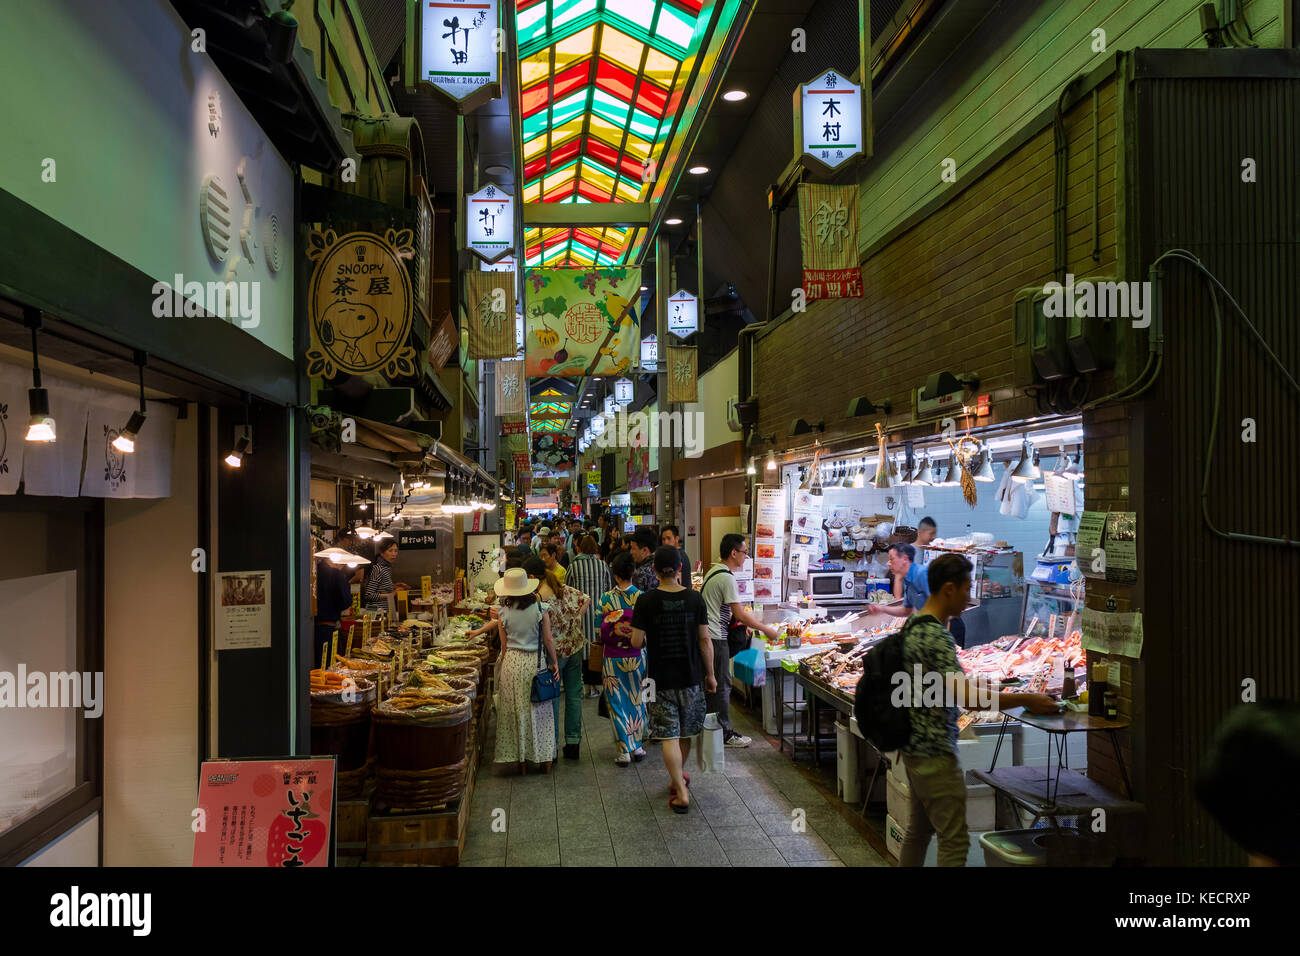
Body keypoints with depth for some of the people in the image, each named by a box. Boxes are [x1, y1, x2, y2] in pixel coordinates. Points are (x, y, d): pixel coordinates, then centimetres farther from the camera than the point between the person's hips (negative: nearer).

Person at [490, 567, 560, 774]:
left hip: (512, 663, 0)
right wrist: (554, 662, 6)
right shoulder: (540, 609, -7)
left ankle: (521, 760, 14)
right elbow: (548, 639, -6)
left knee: (516, 710, 10)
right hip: (536, 662, 0)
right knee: (540, 710, 10)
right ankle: (545, 759, 14)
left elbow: (504, 645, 3)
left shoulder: (503, 613, -4)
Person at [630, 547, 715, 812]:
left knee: (669, 736, 2)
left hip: (660, 678, -3)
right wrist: (710, 675, 7)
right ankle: (678, 778, 39)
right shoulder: (694, 599, -5)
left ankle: (681, 792, -2)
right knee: (685, 732, 20)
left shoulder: (646, 601, -11)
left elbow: (636, 642, -10)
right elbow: (705, 641, -2)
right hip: (691, 676, 3)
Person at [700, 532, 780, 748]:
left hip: (706, 634, 10)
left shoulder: (714, 571, 13)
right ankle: (725, 734, 4)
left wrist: (740, 624, 20)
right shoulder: (727, 577, -18)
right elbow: (740, 615, -18)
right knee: (722, 684, -2)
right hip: (715, 637, -10)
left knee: (714, 683, 16)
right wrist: (765, 629, -7)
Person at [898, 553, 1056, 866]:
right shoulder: (935, 636, -22)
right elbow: (964, 696, -29)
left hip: (915, 749, 10)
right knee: (954, 841, -2)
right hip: (935, 754, -10)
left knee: (918, 831, 17)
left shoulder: (913, 625, 9)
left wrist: (971, 682, 21)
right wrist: (1026, 700, -24)